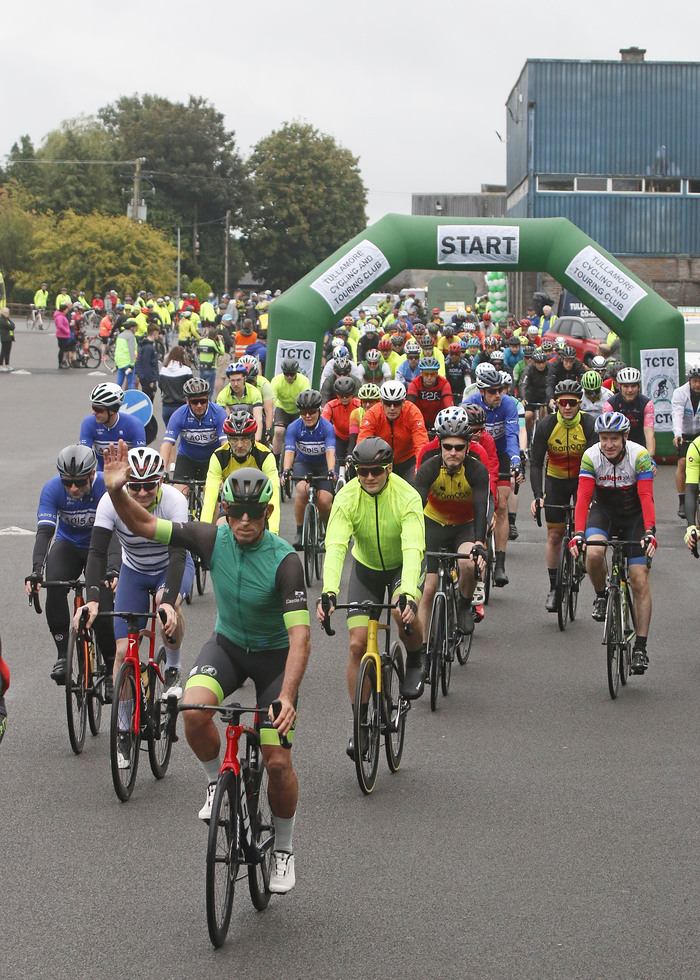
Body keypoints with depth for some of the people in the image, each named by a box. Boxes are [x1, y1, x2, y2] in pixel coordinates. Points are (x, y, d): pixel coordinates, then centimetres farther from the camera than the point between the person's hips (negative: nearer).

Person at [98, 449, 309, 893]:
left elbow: (300, 635, -32)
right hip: (227, 643, 3)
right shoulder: (214, 539, -16)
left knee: (277, 761, -8)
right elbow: (144, 525, -12)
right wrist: (117, 491, -31)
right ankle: (217, 781, 1)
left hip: (274, 654, -3)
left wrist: (287, 695, -43)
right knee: (193, 710, -29)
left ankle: (285, 848, 18)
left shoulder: (284, 560, -27)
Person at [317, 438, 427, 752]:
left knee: (403, 612, -34)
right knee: (358, 644, -7)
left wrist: (408, 595, -54)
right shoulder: (347, 498, -24)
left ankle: (417, 658, 0)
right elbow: (335, 547, -34)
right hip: (366, 568, 2)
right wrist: (328, 593, -50)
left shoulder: (407, 498, -29)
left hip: (403, 566, -2)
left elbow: (412, 550, -39)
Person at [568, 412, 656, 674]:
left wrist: (649, 532, -42)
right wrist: (578, 533, -37)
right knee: (593, 553, -31)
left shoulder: (640, 456, -22)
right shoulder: (591, 456, -18)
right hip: (603, 512, 1)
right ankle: (601, 595, 0)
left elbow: (646, 497, -28)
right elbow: (583, 497, -24)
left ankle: (640, 647, -5)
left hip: (634, 515, -1)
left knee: (640, 581, -10)